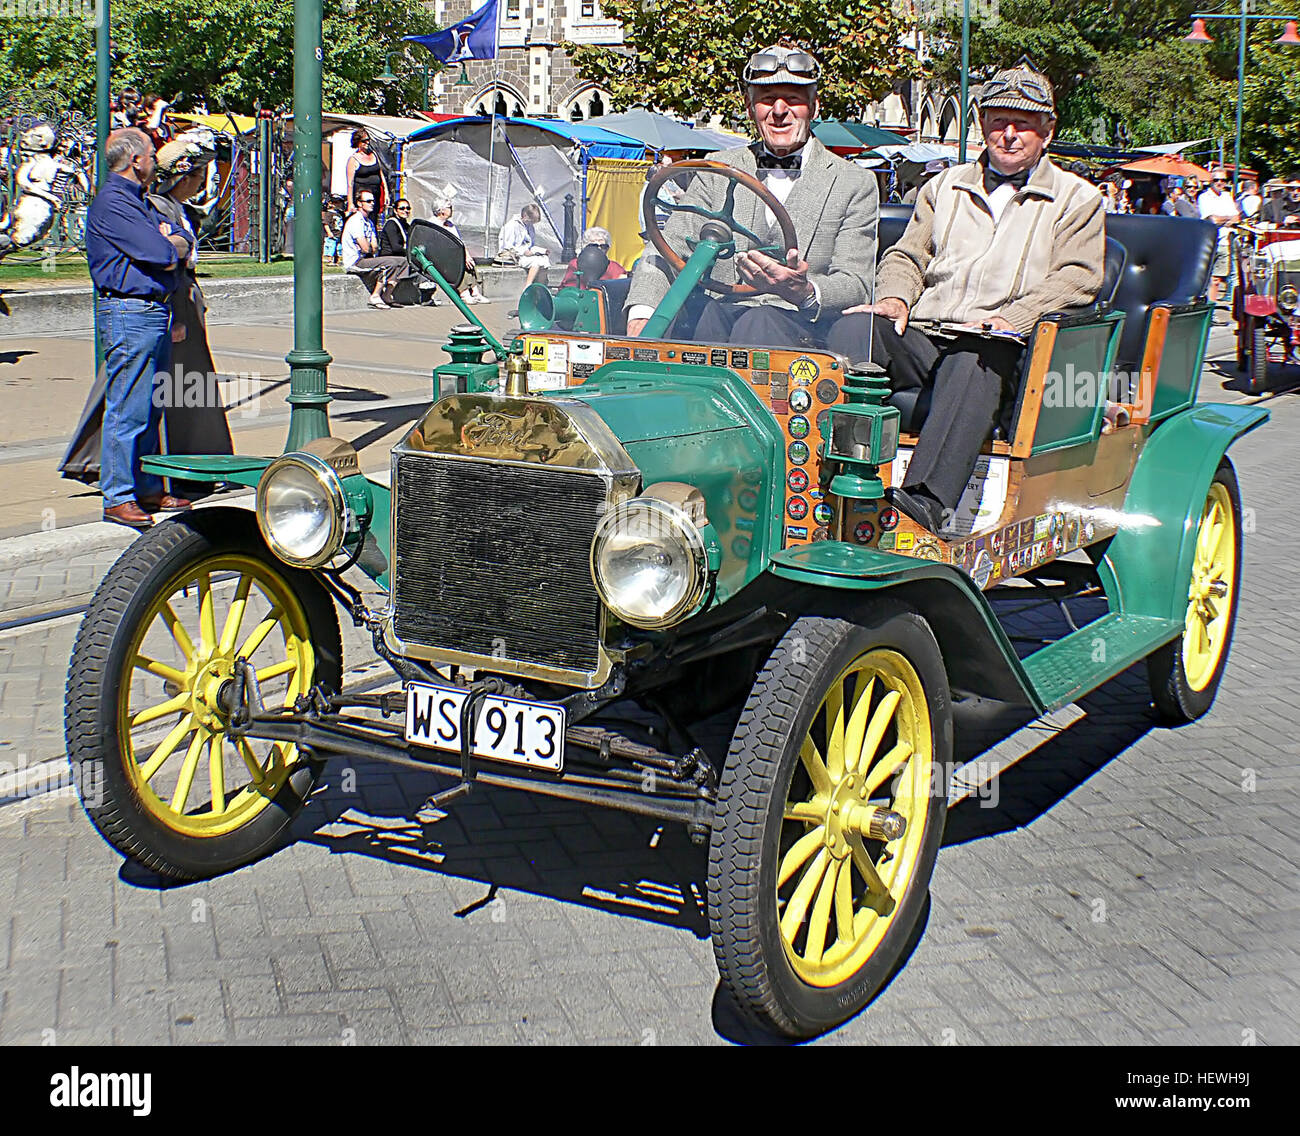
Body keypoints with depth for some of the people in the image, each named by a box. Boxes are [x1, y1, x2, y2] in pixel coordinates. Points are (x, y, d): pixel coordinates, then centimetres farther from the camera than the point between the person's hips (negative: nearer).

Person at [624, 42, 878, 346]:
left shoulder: (855, 184, 9)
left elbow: (855, 286, 0)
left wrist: (806, 292, -26)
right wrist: (642, 314, -17)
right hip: (721, 314, 1)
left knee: (757, 321, -35)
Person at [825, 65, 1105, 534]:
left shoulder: (1077, 200, 17)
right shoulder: (946, 187, 29)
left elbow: (1076, 279, 2)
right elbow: (907, 255, 24)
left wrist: (1010, 320, -15)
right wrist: (896, 297, -1)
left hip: (1000, 344, -3)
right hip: (921, 336, 4)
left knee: (974, 362, -41)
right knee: (854, 328, -29)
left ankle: (926, 503, -55)